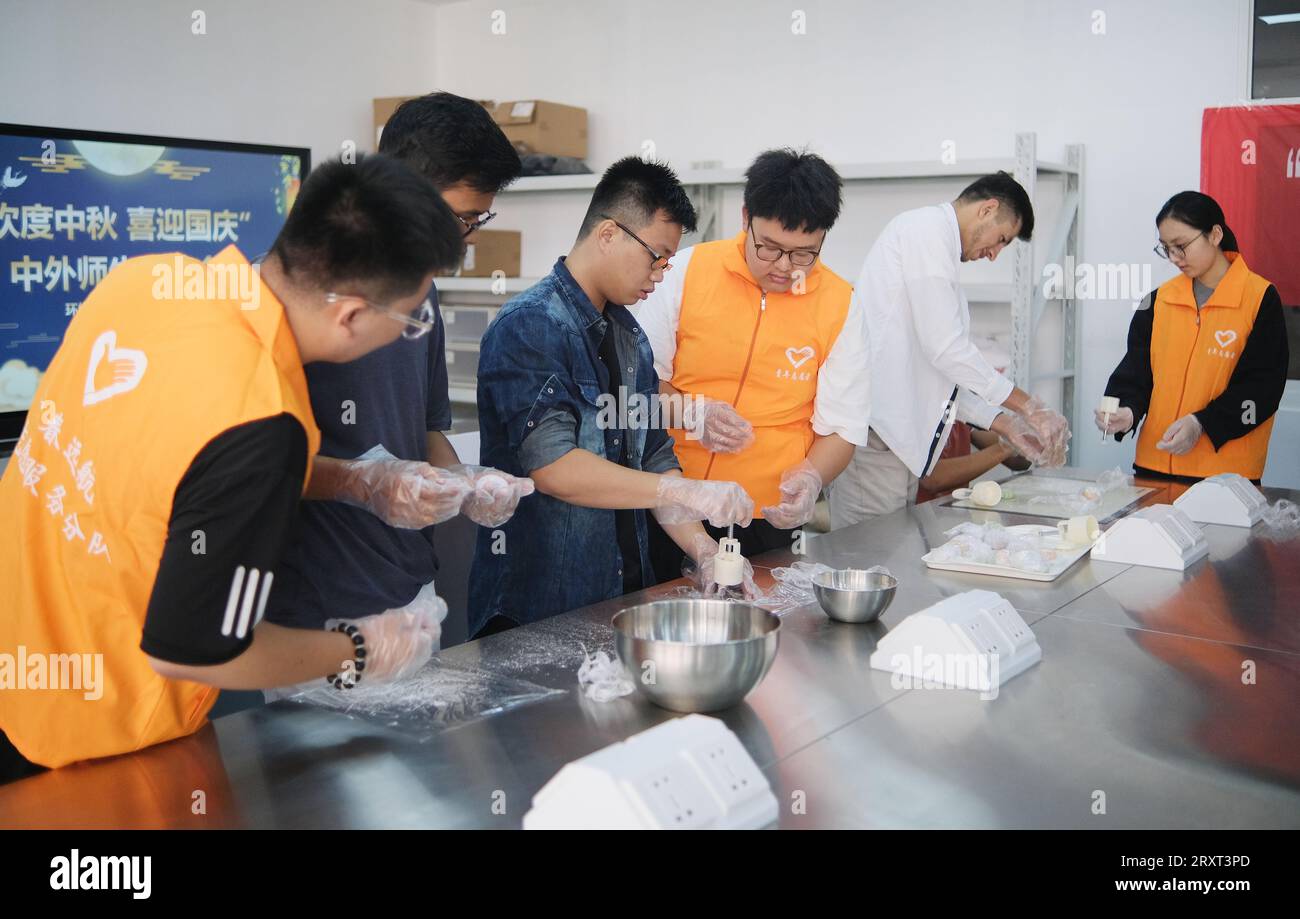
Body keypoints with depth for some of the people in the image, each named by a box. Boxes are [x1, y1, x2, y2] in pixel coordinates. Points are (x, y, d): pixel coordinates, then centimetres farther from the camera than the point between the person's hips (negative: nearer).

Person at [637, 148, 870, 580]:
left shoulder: (840, 305, -2)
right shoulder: (688, 269, -4)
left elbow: (842, 427, 1)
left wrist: (809, 478, -18)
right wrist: (692, 414, -15)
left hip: (769, 519, 0)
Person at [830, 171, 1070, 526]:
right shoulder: (928, 228, -5)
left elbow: (940, 373, 24)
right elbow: (946, 348, -14)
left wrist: (1003, 423, 16)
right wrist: (1028, 406, -6)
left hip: (897, 432, 10)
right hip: (871, 428, -10)